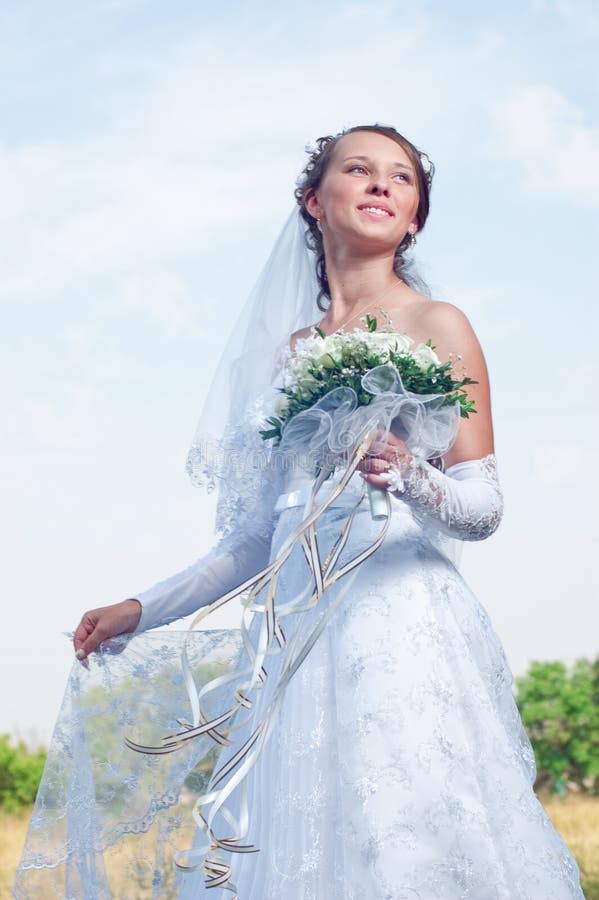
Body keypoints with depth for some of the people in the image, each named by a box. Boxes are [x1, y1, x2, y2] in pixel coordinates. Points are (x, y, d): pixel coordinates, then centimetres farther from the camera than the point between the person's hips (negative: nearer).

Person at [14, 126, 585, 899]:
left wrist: (410, 475, -24)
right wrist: (142, 610, 20)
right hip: (301, 639, 5)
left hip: (403, 627, -5)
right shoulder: (290, 350, 18)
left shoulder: (435, 327, 4)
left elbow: (483, 508, -3)